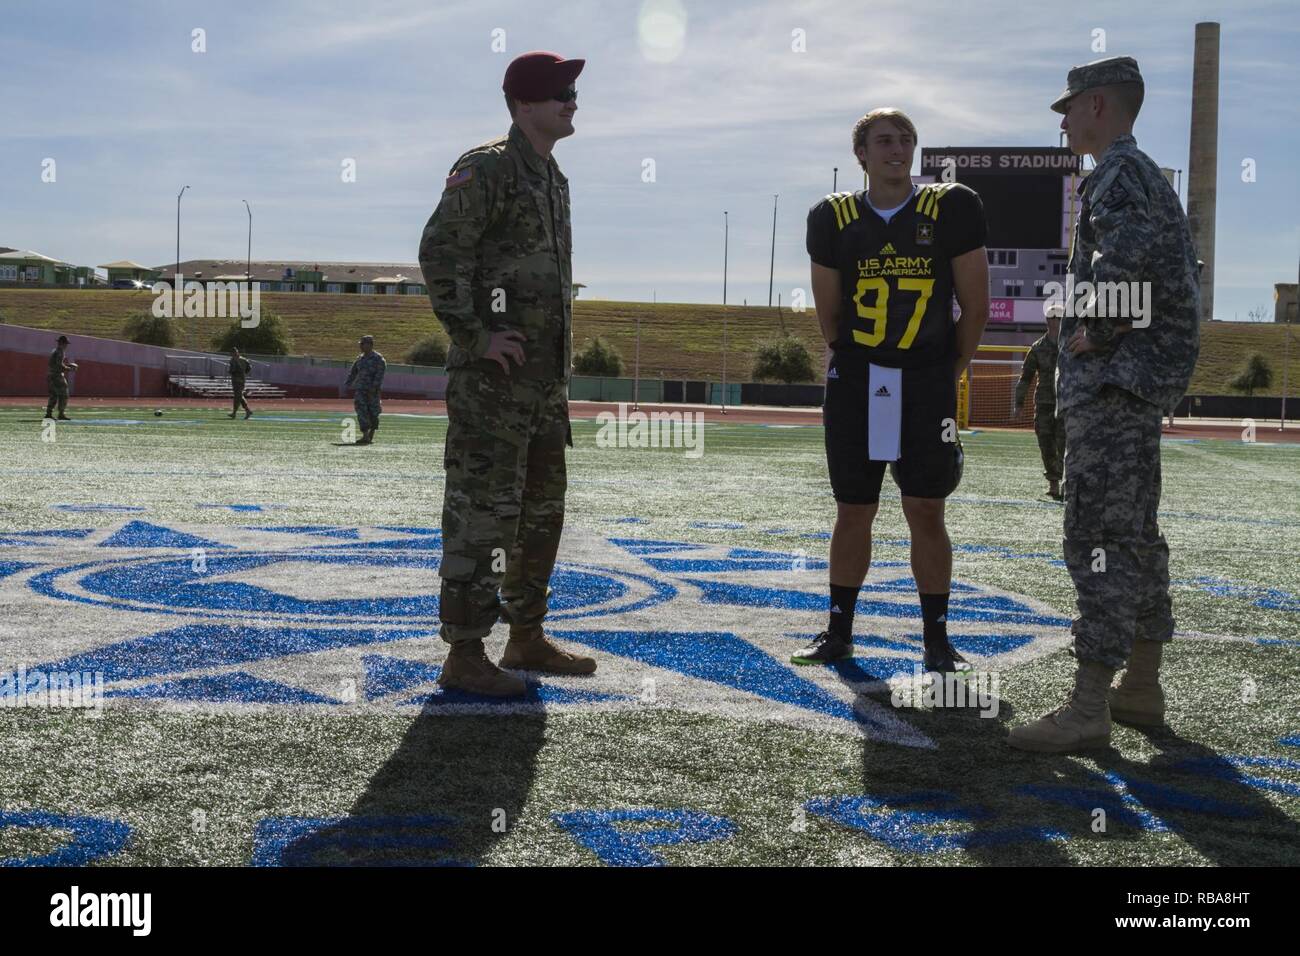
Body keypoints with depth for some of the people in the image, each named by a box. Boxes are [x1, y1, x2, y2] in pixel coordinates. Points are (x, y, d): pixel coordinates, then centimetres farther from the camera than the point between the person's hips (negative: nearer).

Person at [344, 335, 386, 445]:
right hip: (360, 389, 5)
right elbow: (353, 373, 21)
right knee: (361, 412, -6)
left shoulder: (378, 358, -6)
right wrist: (347, 385, 13)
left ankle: (371, 436, 14)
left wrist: (374, 388, -23)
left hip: (373, 390, -5)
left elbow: (379, 375, -15)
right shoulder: (360, 358, 15)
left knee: (373, 413, 2)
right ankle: (365, 436, -10)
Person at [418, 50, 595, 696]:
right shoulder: (486, 169, -9)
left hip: (545, 377, 9)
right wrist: (475, 336, -20)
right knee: (482, 511, -6)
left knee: (542, 509, 14)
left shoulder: (553, 180, 18)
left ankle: (527, 638, 25)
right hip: (492, 376, -9)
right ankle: (464, 656, 0)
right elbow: (438, 254, -18)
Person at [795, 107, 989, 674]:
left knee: (926, 511, -1)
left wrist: (947, 375, 6)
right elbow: (830, 314, 10)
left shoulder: (951, 209, -1)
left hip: (926, 383, -1)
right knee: (853, 512, 8)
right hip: (855, 385, 2)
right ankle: (838, 632, 20)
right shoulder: (834, 218, 2)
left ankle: (937, 639, 10)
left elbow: (975, 308, 2)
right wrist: (863, 370, 14)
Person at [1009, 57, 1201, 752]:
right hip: (1143, 378, 11)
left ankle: (1088, 708, -12)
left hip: (1114, 379, -11)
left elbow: (1126, 249, -33)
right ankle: (1141, 686, 23)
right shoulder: (1151, 177, 22)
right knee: (1135, 534, 14)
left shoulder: (1119, 173, -11)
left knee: (1100, 538, -12)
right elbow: (1182, 275, 28)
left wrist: (1094, 329, -21)